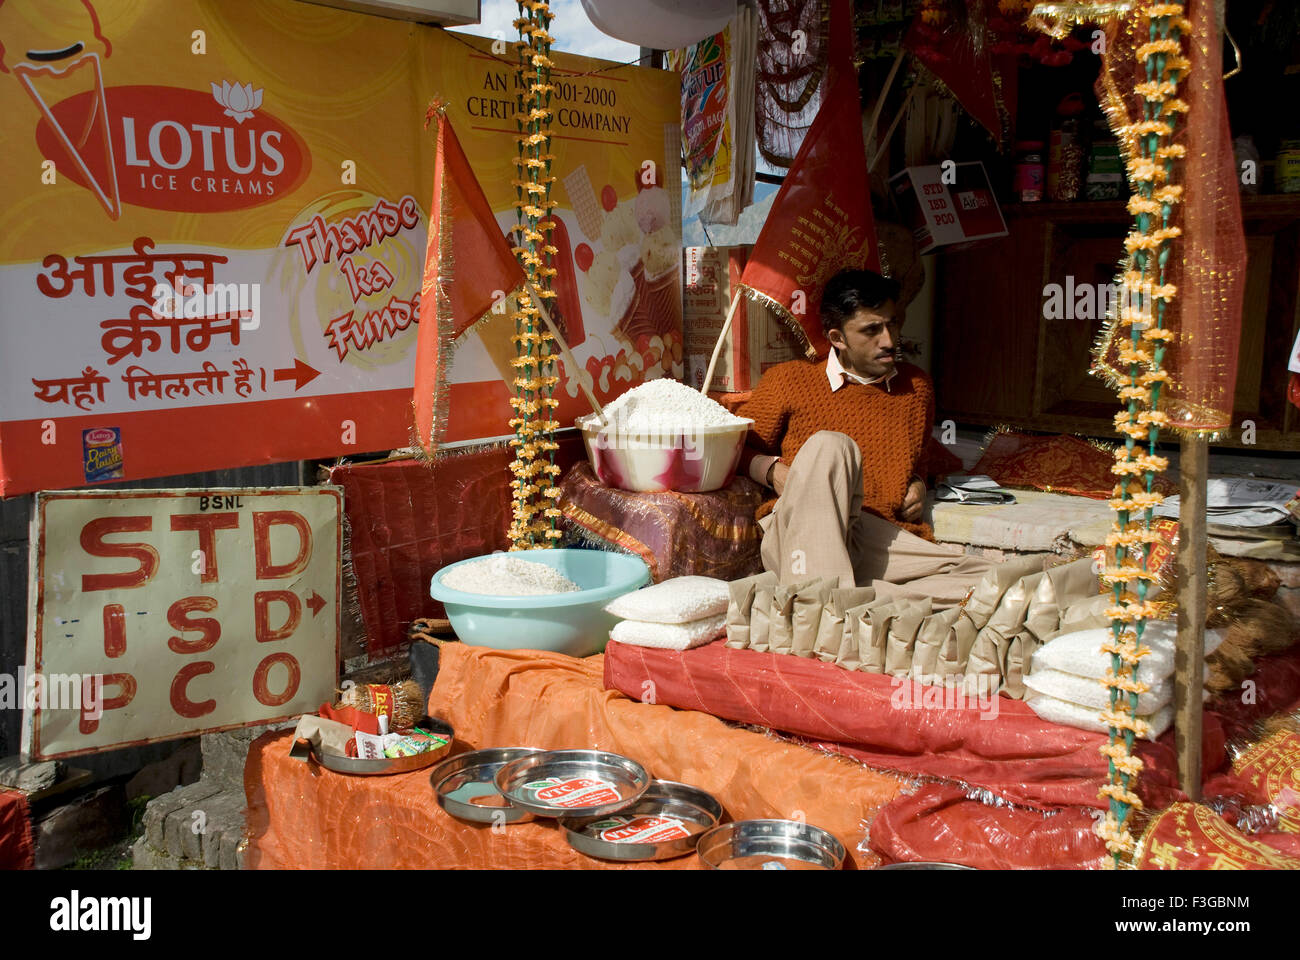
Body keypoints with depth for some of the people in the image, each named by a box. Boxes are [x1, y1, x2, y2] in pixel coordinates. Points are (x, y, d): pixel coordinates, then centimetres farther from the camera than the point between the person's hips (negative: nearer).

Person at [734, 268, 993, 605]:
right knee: (830, 445, -34)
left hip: (883, 542, 4)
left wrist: (918, 484, 16)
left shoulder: (916, 386, 22)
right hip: (796, 536, -3)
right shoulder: (790, 380, 11)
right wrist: (774, 470, -5)